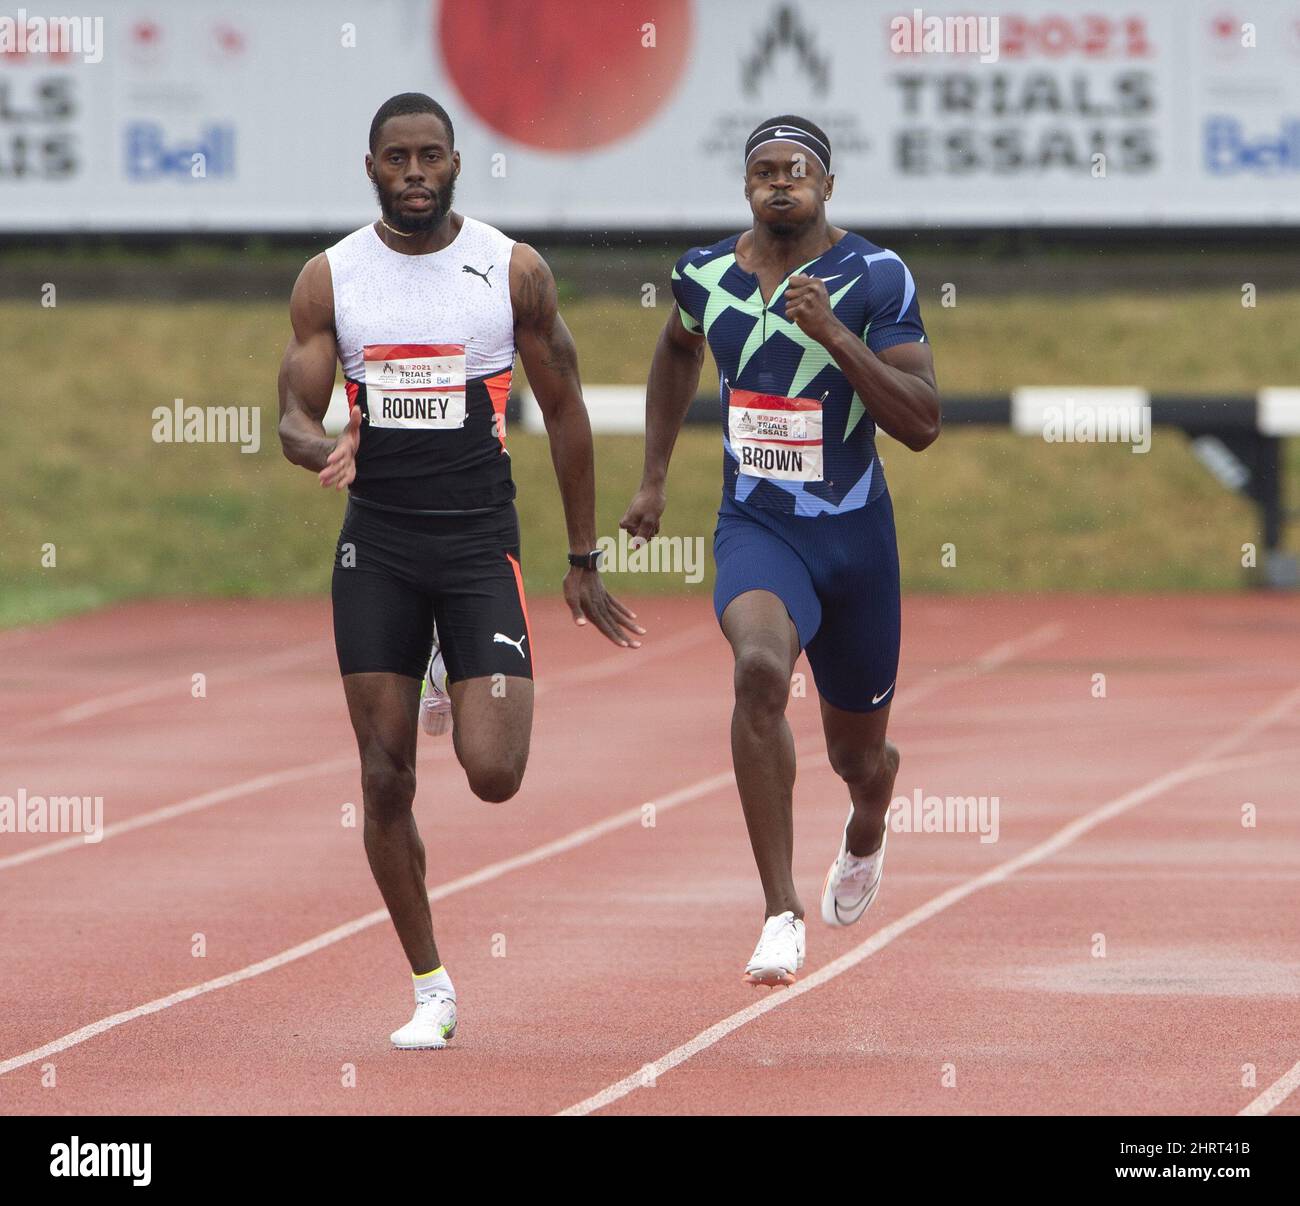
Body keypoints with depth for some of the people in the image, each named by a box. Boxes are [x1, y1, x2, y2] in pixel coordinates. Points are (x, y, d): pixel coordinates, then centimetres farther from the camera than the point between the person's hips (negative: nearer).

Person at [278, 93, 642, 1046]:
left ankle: (471, 686, 25)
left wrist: (583, 563, 7)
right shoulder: (330, 280, 1)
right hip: (376, 548, 1)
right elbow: (295, 417, 1)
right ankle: (431, 988, 12)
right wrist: (324, 452, -25)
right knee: (385, 779, -1)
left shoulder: (515, 272, -2)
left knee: (495, 776, -12)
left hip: (481, 546, -1)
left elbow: (565, 411, 6)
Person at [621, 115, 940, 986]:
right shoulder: (707, 276, 0)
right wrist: (654, 478, 21)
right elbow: (678, 352, 24)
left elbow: (923, 424, -17)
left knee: (858, 753, 15)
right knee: (760, 668, -32)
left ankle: (867, 831, 57)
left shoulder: (875, 279, -12)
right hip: (758, 530, 1)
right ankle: (782, 914, -29)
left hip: (856, 538, -1)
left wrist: (835, 335, -27)